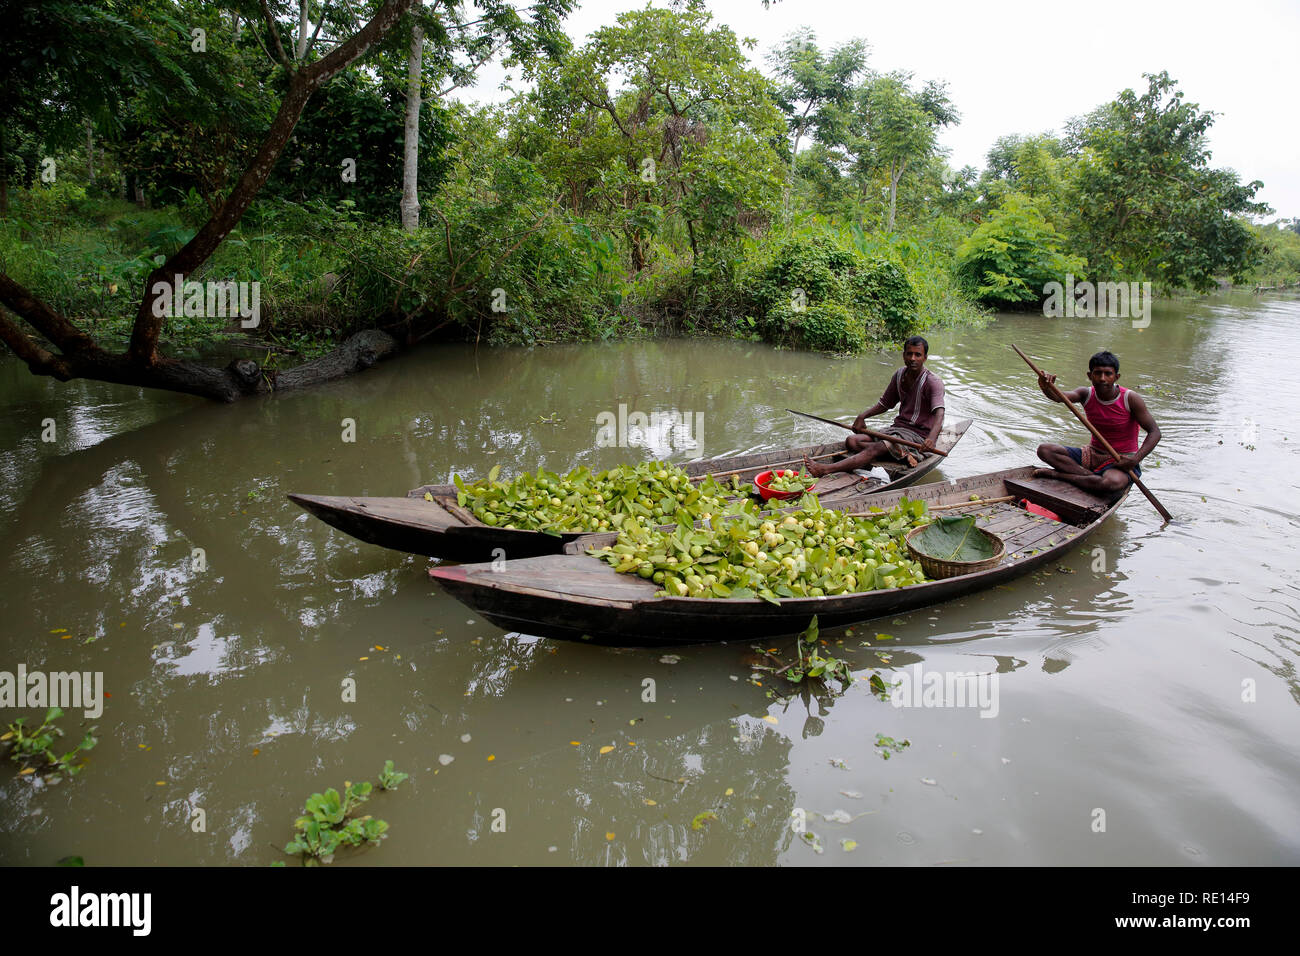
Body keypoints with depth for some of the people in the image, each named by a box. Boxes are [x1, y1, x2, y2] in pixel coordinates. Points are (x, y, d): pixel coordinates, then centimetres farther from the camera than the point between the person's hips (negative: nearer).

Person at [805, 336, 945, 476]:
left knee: (875, 449, -33)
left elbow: (939, 412, -32)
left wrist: (931, 438, -52)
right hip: (898, 428, 8)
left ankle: (824, 470, -49)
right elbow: (884, 404, 21)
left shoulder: (933, 382, -15)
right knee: (852, 441, -13)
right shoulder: (900, 374, 8)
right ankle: (902, 453, -29)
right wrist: (862, 416, 3)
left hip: (918, 435, -8)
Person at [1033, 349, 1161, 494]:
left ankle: (1057, 474, -24)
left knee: (1113, 483, -40)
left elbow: (1155, 432, -12)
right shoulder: (1086, 394, -3)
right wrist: (1047, 388, -50)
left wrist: (1135, 459, -26)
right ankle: (1091, 476, -25)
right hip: (1092, 454, 4)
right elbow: (1060, 396, -25)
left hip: (1121, 461, -4)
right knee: (1044, 450, -13)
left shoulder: (1130, 399, -13)